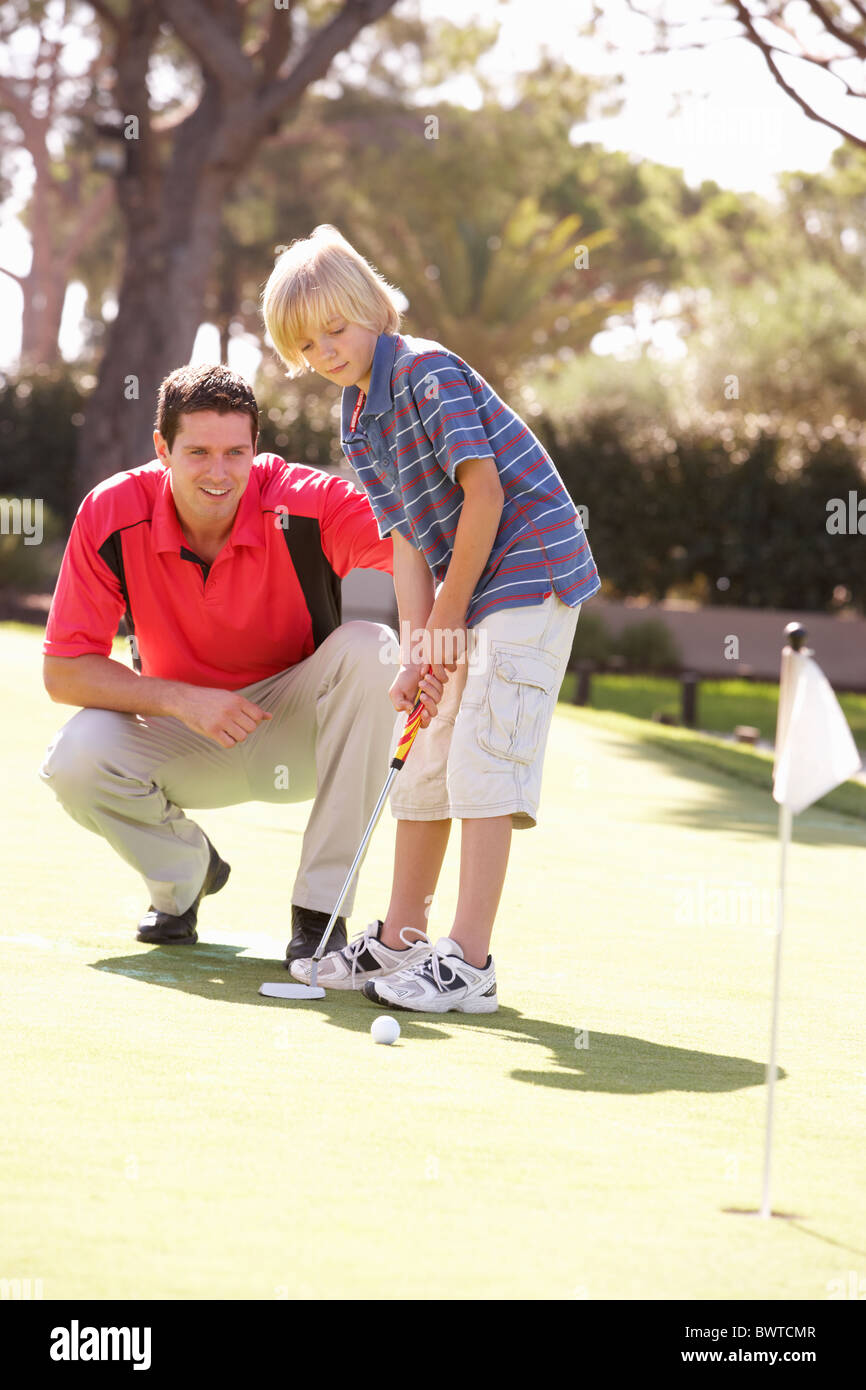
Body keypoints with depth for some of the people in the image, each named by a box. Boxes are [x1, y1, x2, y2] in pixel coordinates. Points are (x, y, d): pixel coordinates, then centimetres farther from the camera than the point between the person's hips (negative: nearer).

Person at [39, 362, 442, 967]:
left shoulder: (304, 503, -23)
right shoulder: (112, 515, -18)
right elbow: (64, 670, -16)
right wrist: (180, 700, -29)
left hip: (298, 732, -1)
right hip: (182, 732, 1)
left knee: (370, 649, -30)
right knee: (76, 758, -28)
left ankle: (320, 908, -23)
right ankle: (185, 869, 8)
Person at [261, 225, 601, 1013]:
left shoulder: (427, 371, -14)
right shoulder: (357, 428, 11)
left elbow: (484, 492, -19)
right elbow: (408, 540, 7)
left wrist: (449, 616, -14)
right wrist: (416, 652, -5)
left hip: (531, 571, -9)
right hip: (467, 595, 9)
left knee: (481, 759, -14)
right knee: (426, 761, 13)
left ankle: (469, 965, -13)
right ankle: (397, 945, 24)